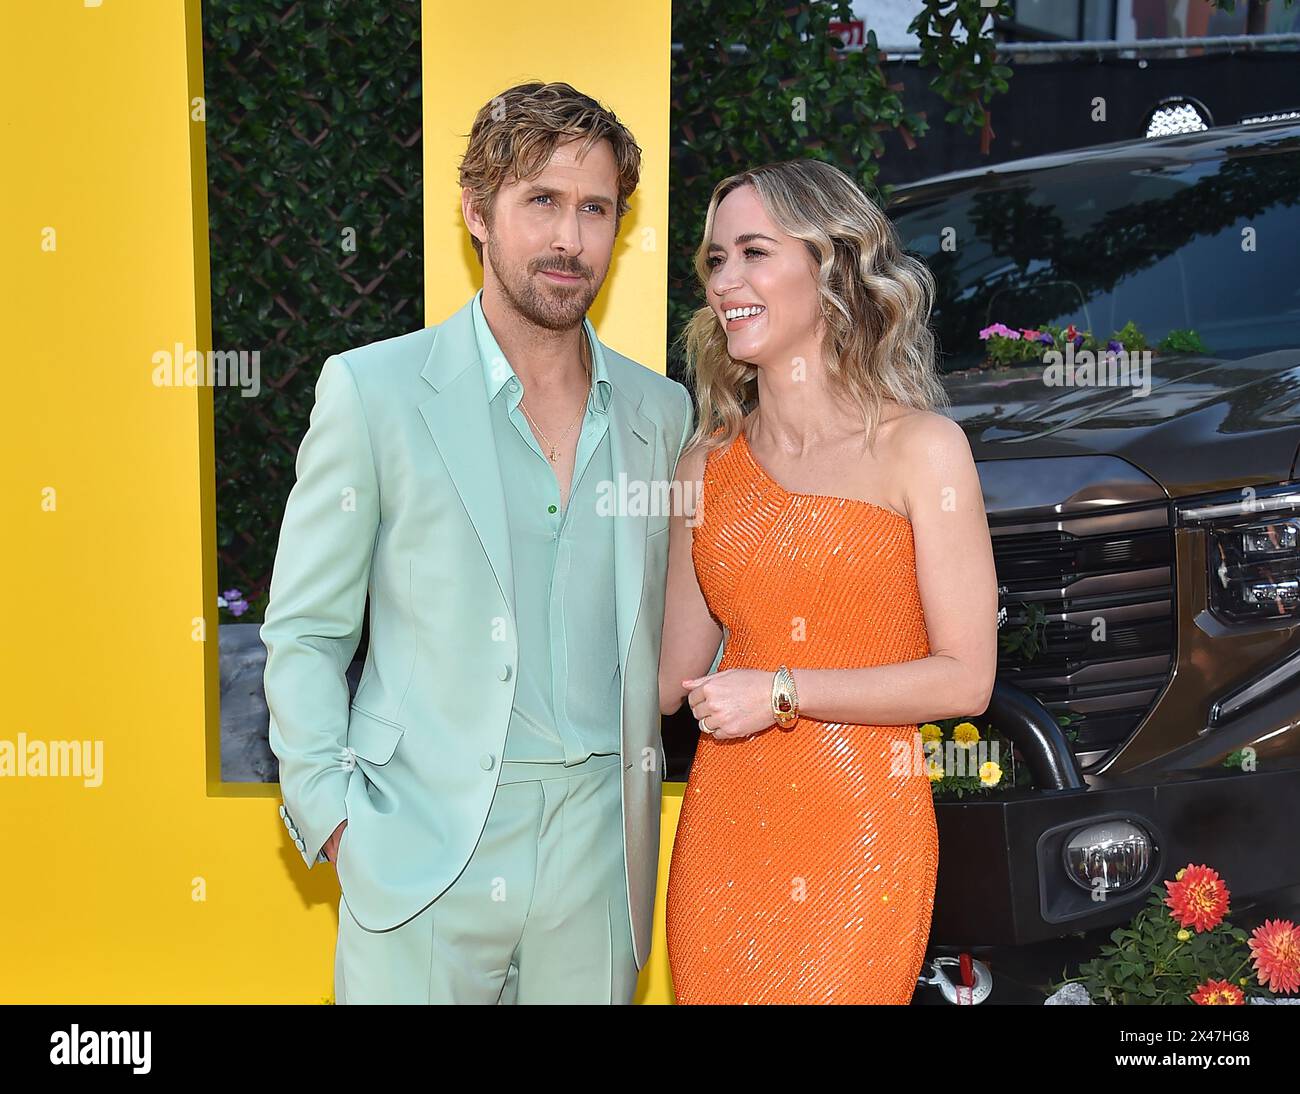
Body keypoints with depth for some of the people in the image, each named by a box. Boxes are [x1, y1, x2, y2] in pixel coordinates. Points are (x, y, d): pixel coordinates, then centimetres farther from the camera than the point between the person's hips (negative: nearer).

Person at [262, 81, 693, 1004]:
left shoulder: (662, 411, 7)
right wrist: (333, 817, -9)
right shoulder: (371, 390, -3)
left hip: (599, 858, 3)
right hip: (422, 854, -3)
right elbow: (304, 632, -1)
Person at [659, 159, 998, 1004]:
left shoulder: (920, 448, -5)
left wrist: (781, 692, -12)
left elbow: (965, 678, -9)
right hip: (721, 828, 4)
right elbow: (672, 676, 11)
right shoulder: (709, 462, 6)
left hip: (860, 831, -4)